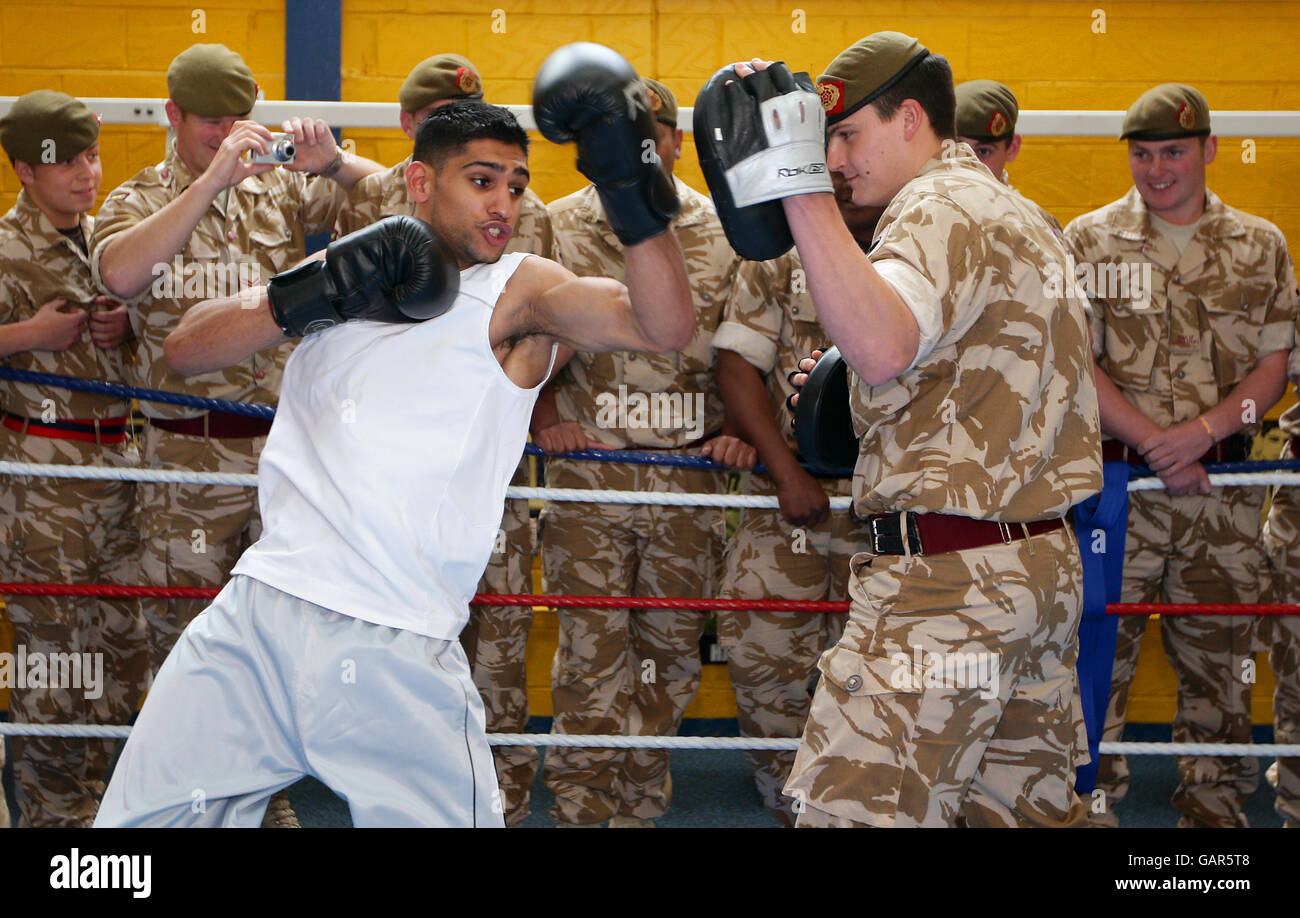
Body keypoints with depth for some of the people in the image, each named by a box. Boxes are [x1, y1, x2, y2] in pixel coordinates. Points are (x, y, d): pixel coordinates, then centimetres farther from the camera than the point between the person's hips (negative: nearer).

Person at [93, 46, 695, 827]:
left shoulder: (516, 292, 3)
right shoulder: (344, 269, 15)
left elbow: (666, 325, -13)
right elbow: (186, 350, 8)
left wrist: (632, 189, -27)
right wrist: (305, 299, -8)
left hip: (398, 653, -4)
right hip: (257, 614, 4)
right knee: (138, 819, 5)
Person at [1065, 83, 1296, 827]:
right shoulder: (1088, 242, 2)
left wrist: (1202, 430, -11)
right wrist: (1154, 442, -12)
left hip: (1225, 489, 2)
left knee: (1220, 660, 8)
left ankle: (1216, 807, 19)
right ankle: (1090, 807, 6)